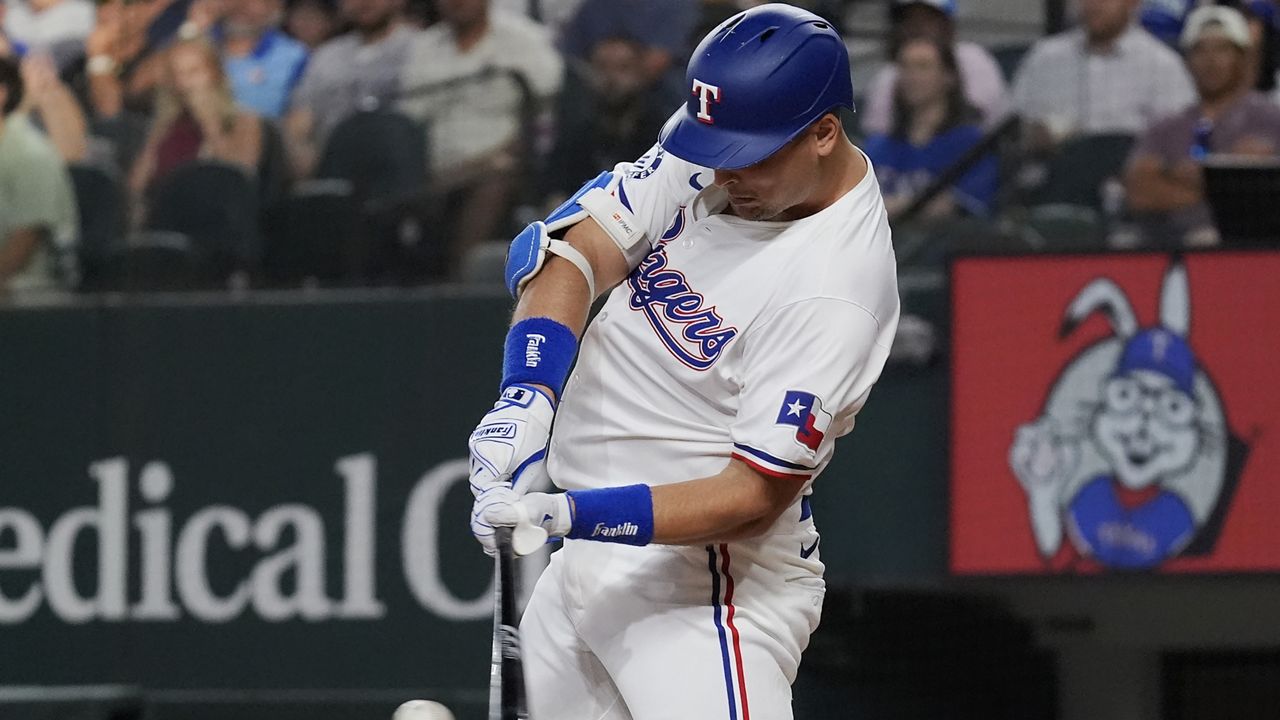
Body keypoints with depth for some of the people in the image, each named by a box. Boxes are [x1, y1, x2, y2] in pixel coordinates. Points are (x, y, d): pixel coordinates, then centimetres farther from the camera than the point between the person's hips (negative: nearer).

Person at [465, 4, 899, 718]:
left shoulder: (838, 293, -22)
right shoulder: (707, 158, 0)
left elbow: (756, 497, -22)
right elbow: (576, 249, -5)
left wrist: (567, 514, -29)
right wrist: (529, 397, -22)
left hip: (706, 583, -8)